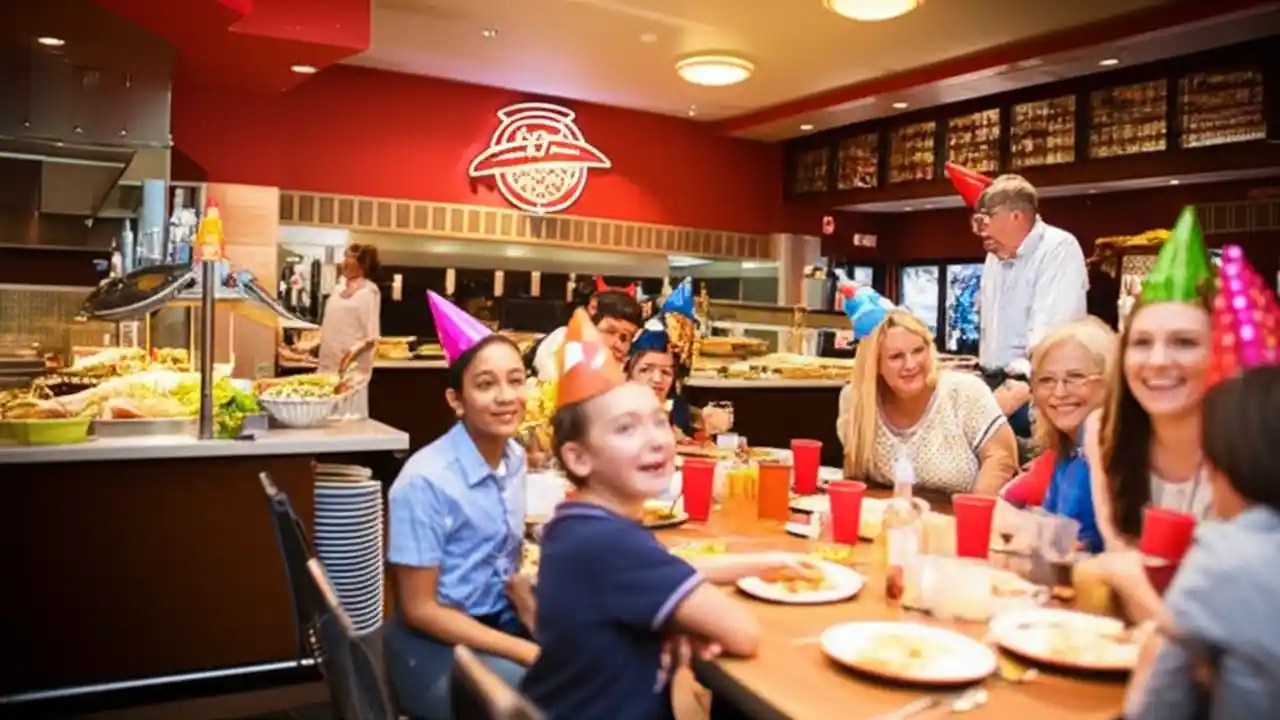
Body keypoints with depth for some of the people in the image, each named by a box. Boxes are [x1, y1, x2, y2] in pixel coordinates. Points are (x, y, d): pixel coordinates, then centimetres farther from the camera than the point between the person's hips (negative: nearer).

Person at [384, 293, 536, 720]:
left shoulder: (514, 460, -3)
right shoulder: (426, 481, -22)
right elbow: (419, 609, -16)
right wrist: (529, 653, -18)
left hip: (500, 624, 6)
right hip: (436, 646, -6)